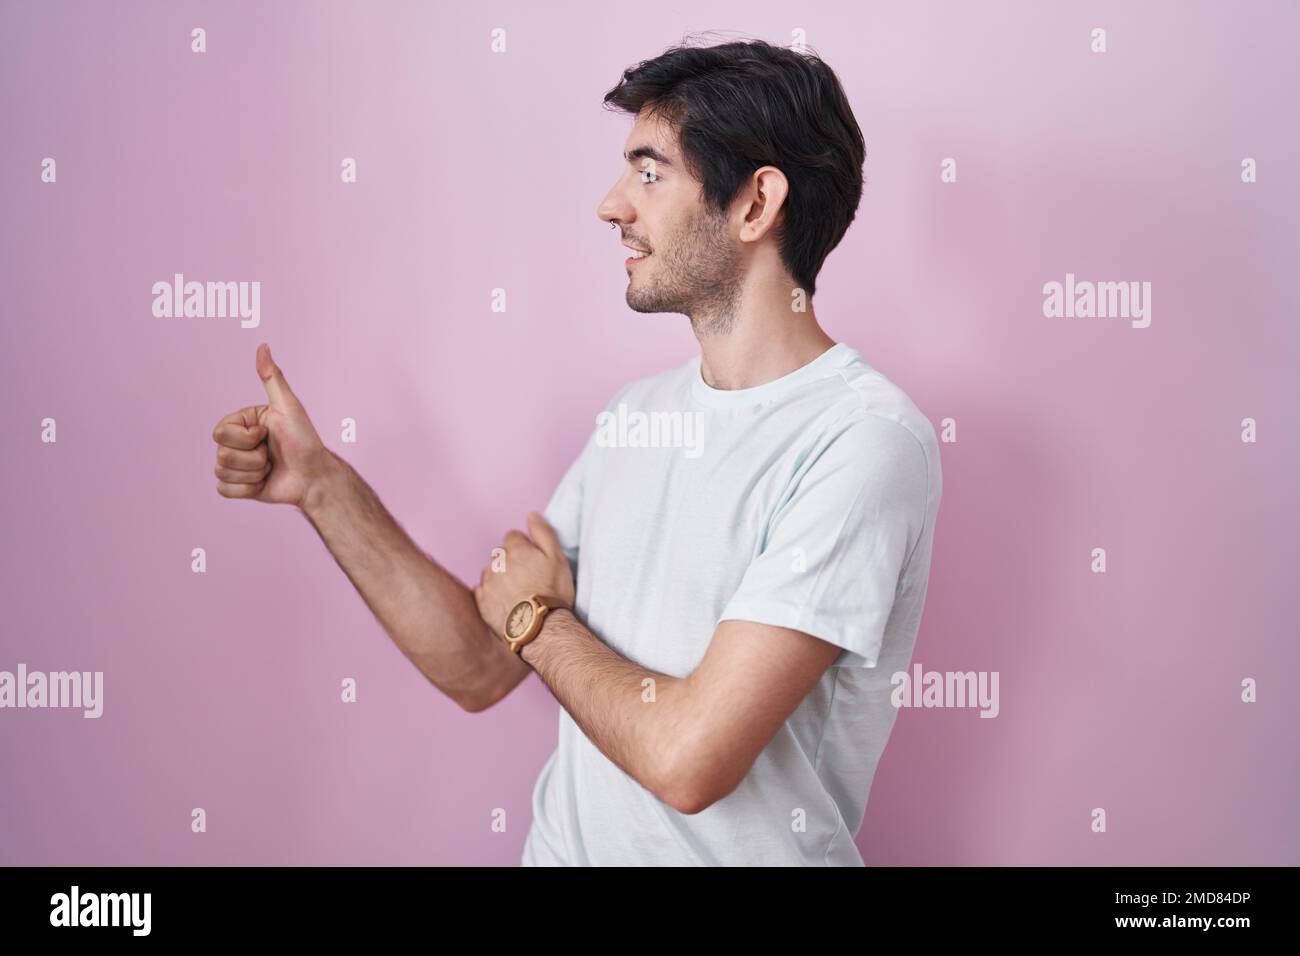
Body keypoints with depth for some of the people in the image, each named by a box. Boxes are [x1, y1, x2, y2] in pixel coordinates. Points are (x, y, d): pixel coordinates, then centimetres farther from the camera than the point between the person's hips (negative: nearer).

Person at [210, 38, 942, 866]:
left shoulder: (866, 441, -22)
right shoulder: (636, 414, 2)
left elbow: (687, 757, -27)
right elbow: (480, 670, 2)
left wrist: (541, 618, -10)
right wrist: (323, 485, -4)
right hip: (564, 842, 6)